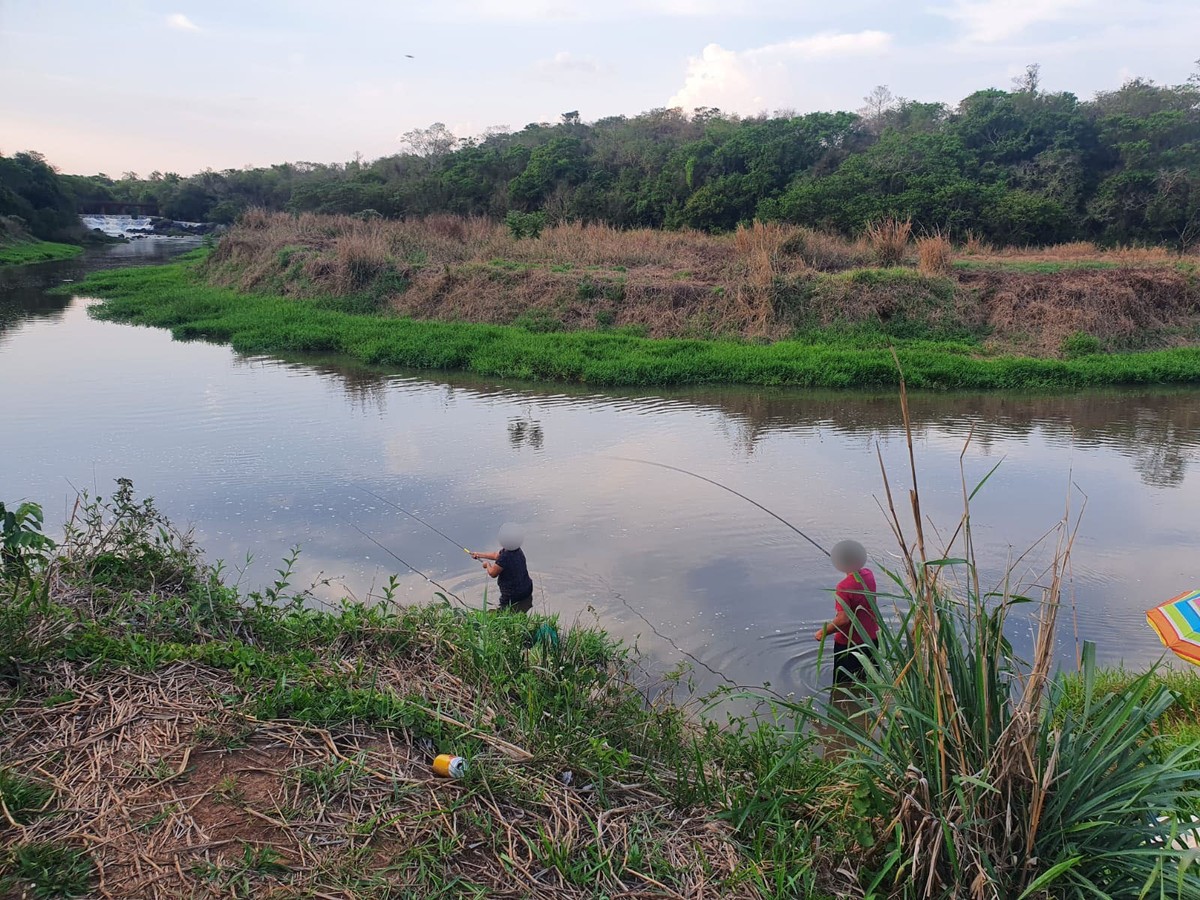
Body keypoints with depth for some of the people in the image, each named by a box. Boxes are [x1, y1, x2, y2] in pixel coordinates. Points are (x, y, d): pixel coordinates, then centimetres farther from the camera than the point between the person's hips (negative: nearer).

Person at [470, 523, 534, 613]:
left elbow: (493, 573, -14)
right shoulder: (518, 550, 1)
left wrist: (487, 564, 8)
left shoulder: (505, 557, -28)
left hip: (513, 597, -8)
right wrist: (479, 555, 27)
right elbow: (496, 555, 17)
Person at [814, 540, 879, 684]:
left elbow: (844, 619, -30)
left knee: (843, 684, 10)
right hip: (872, 638, 7)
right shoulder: (869, 575, -7)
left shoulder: (844, 587, -28)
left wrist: (824, 632, -18)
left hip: (849, 642, -7)